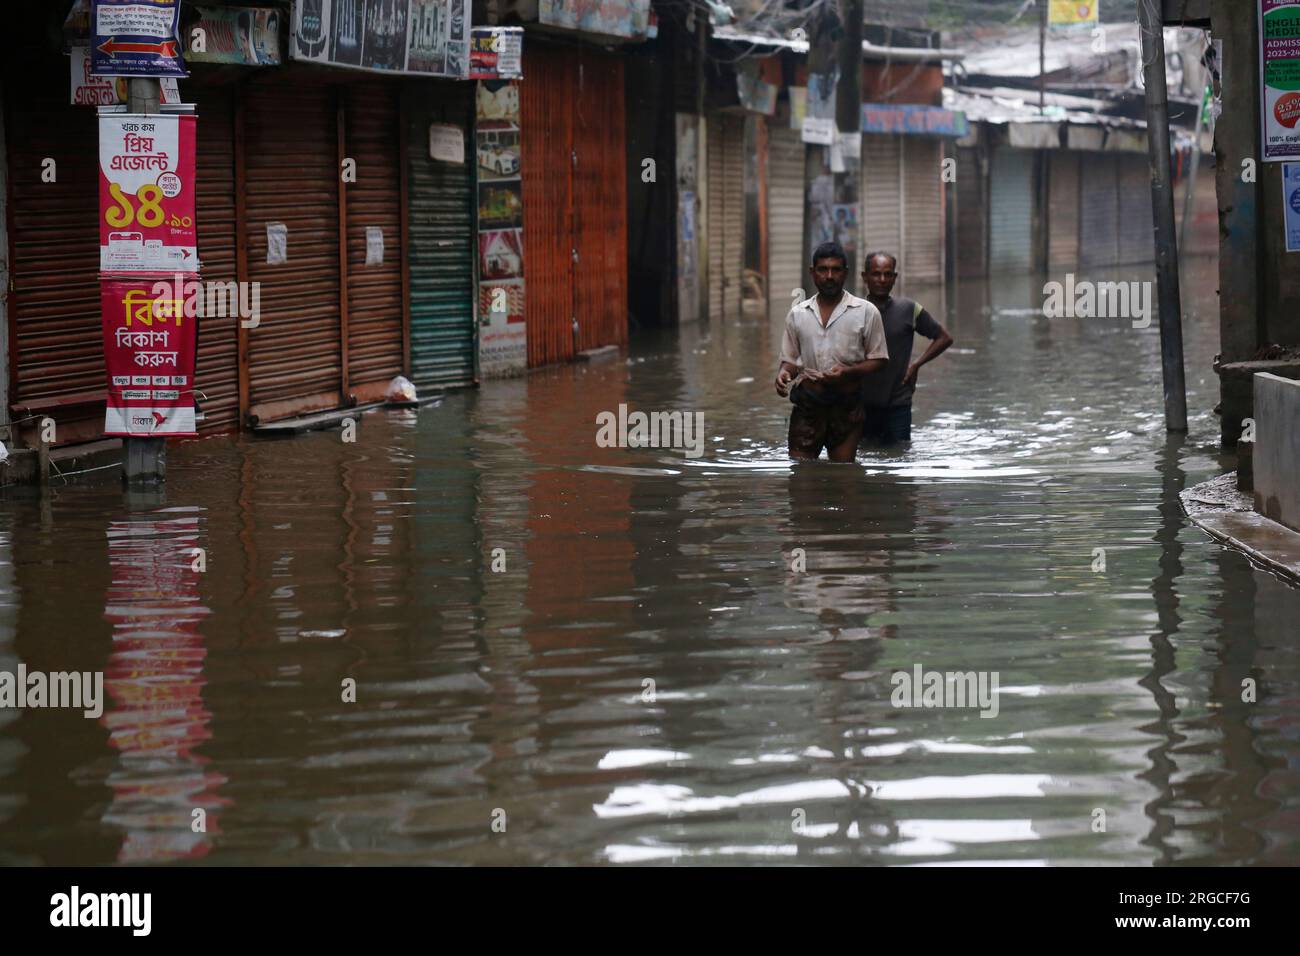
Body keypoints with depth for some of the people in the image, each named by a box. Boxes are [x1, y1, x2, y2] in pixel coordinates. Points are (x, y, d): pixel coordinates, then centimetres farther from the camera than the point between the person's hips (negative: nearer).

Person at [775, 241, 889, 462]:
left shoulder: (866, 312, 1)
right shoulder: (798, 314, 9)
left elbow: (878, 360, 2)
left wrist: (847, 372, -16)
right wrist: (783, 373, -8)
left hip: (846, 404, -2)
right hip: (807, 403, 2)